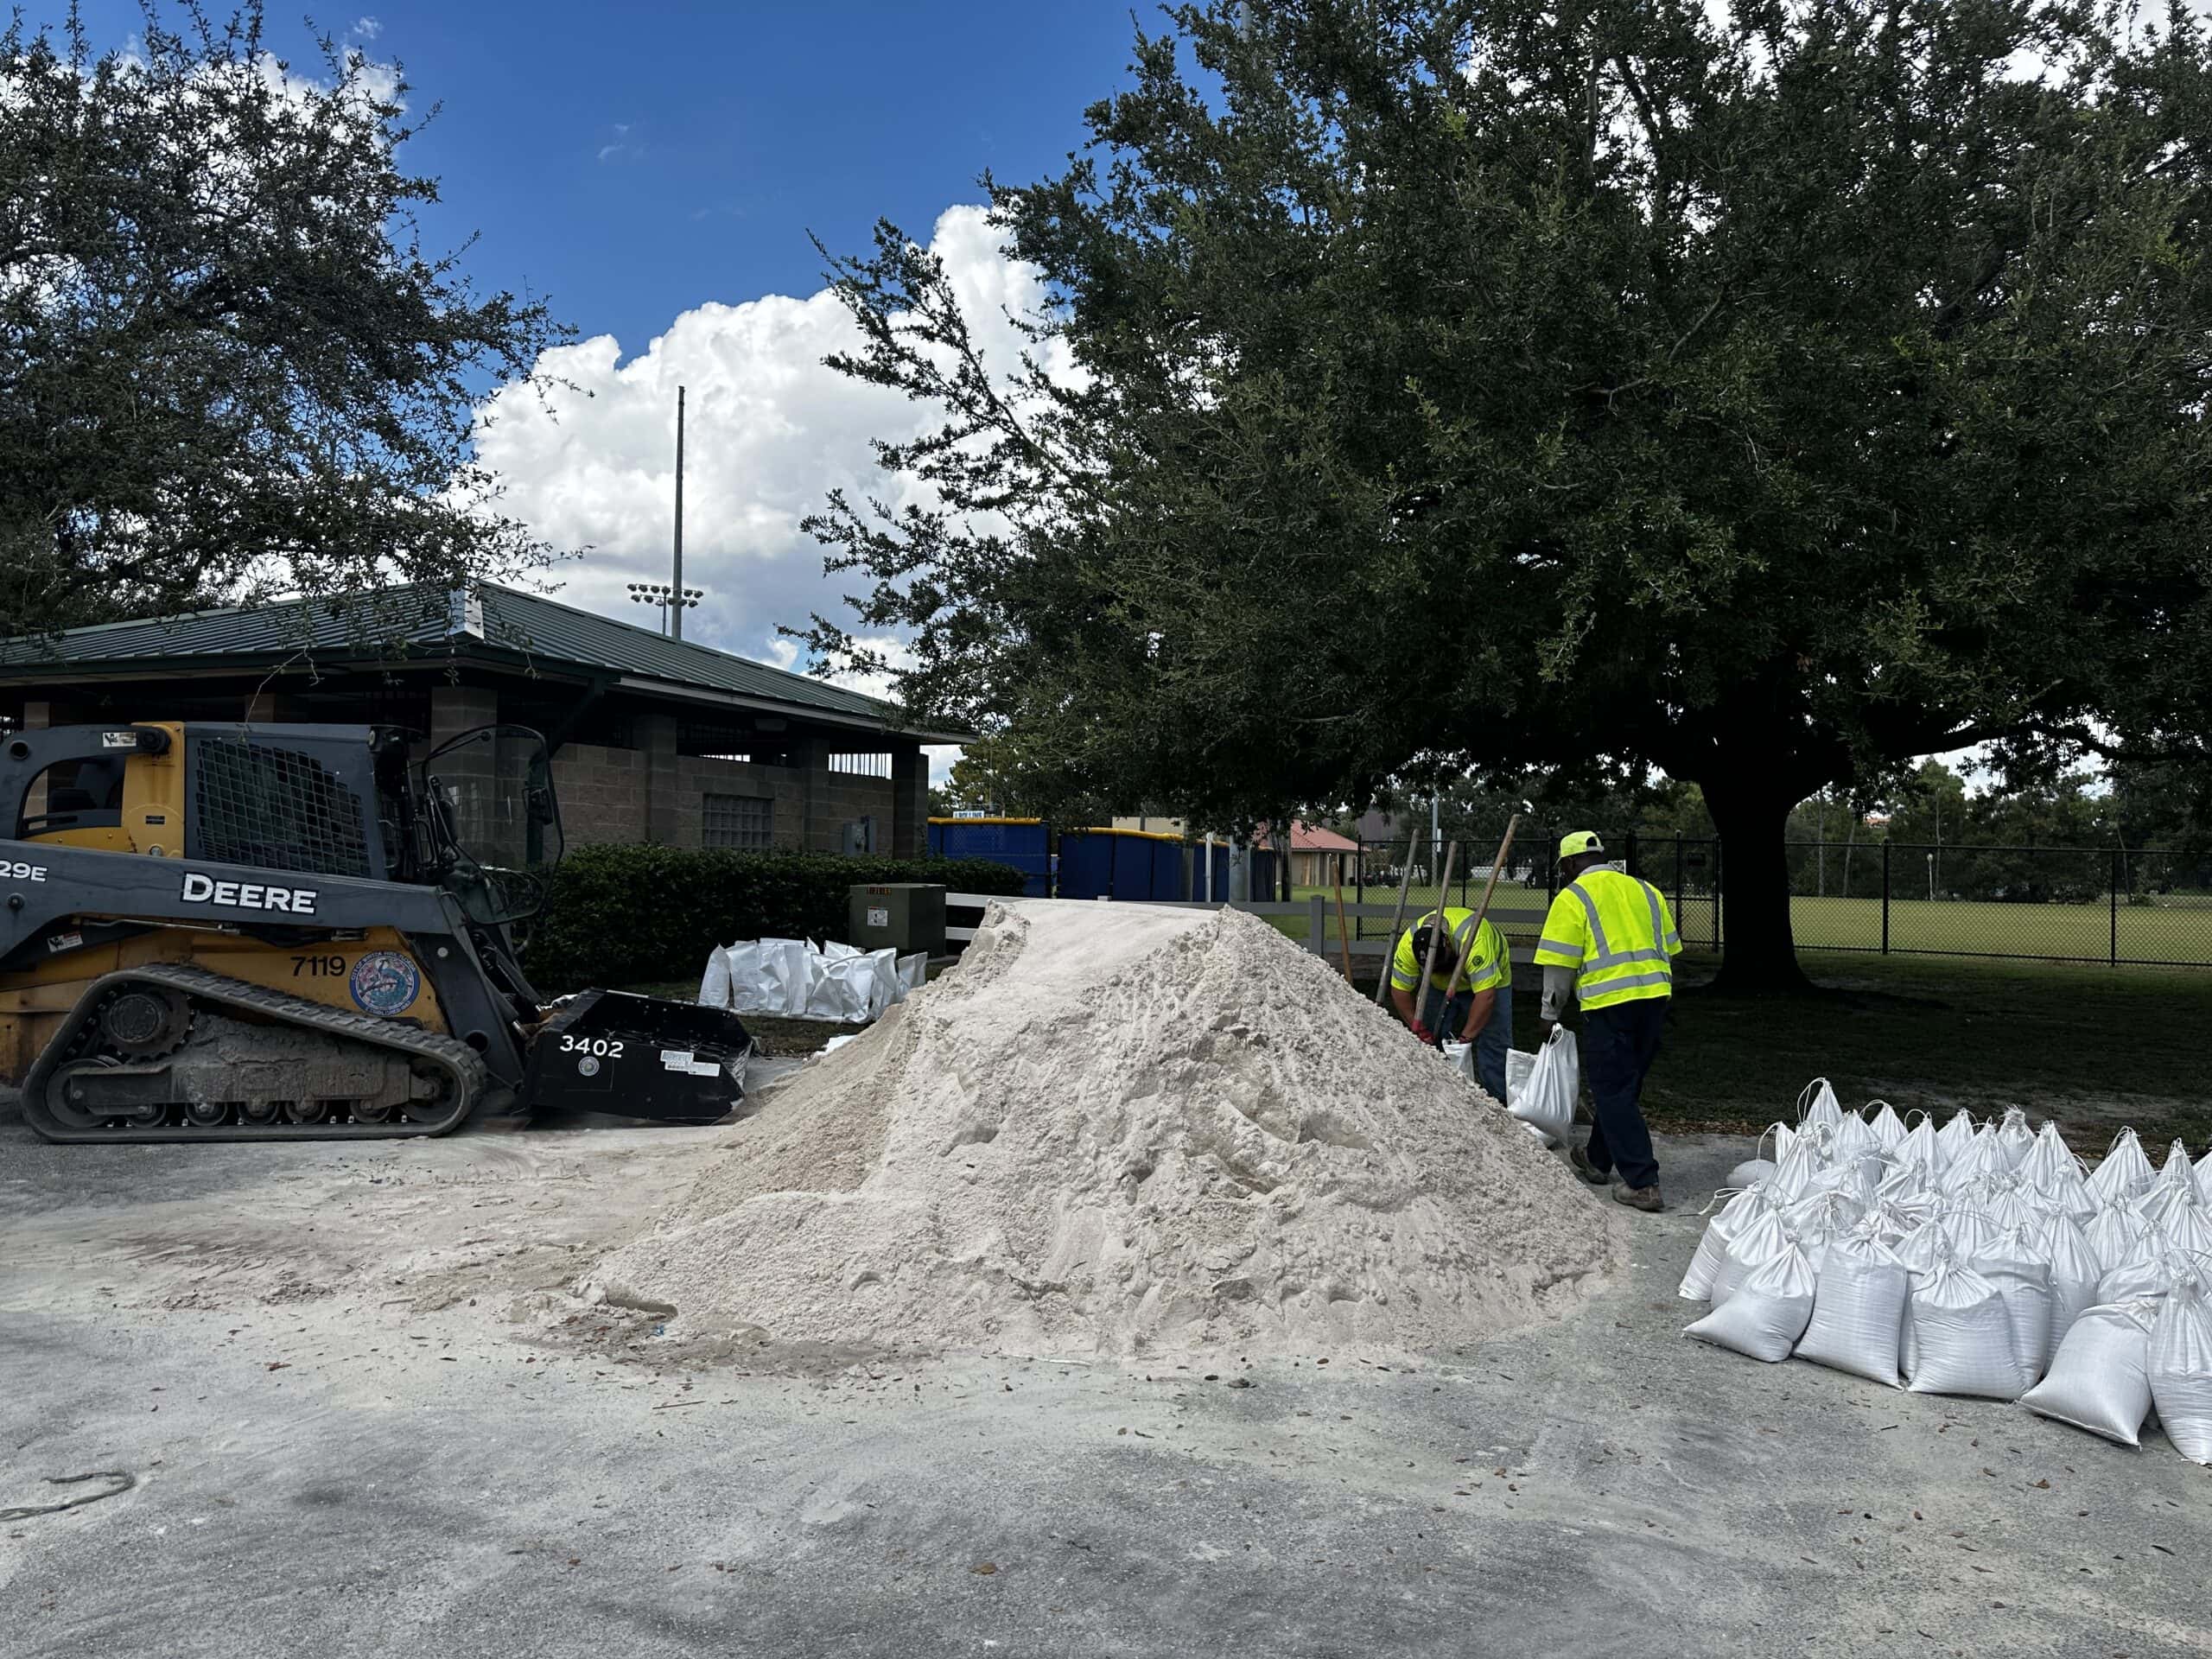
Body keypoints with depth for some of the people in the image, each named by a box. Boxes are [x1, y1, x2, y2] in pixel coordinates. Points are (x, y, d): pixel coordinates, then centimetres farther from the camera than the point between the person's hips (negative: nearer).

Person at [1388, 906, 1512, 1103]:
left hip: (1489, 979, -3)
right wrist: (1418, 1029, -24)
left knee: (1493, 1042, -12)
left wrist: (1466, 1037, -40)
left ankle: (1498, 1099, -7)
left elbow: (1485, 995, -42)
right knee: (1430, 1041, -3)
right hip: (1440, 985, 4)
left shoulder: (1474, 939, -43)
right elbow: (1399, 990, -20)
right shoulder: (1408, 944, -31)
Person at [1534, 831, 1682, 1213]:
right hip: (1655, 997, 7)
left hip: (1609, 1004, -7)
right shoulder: (1646, 891, 16)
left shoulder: (1572, 898, -3)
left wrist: (1550, 1014, 7)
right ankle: (1598, 1161, 34)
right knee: (1625, 1086, 18)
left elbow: (1559, 966, -5)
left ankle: (1642, 1184, -5)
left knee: (1614, 1092, 0)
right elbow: (1670, 950, 18)